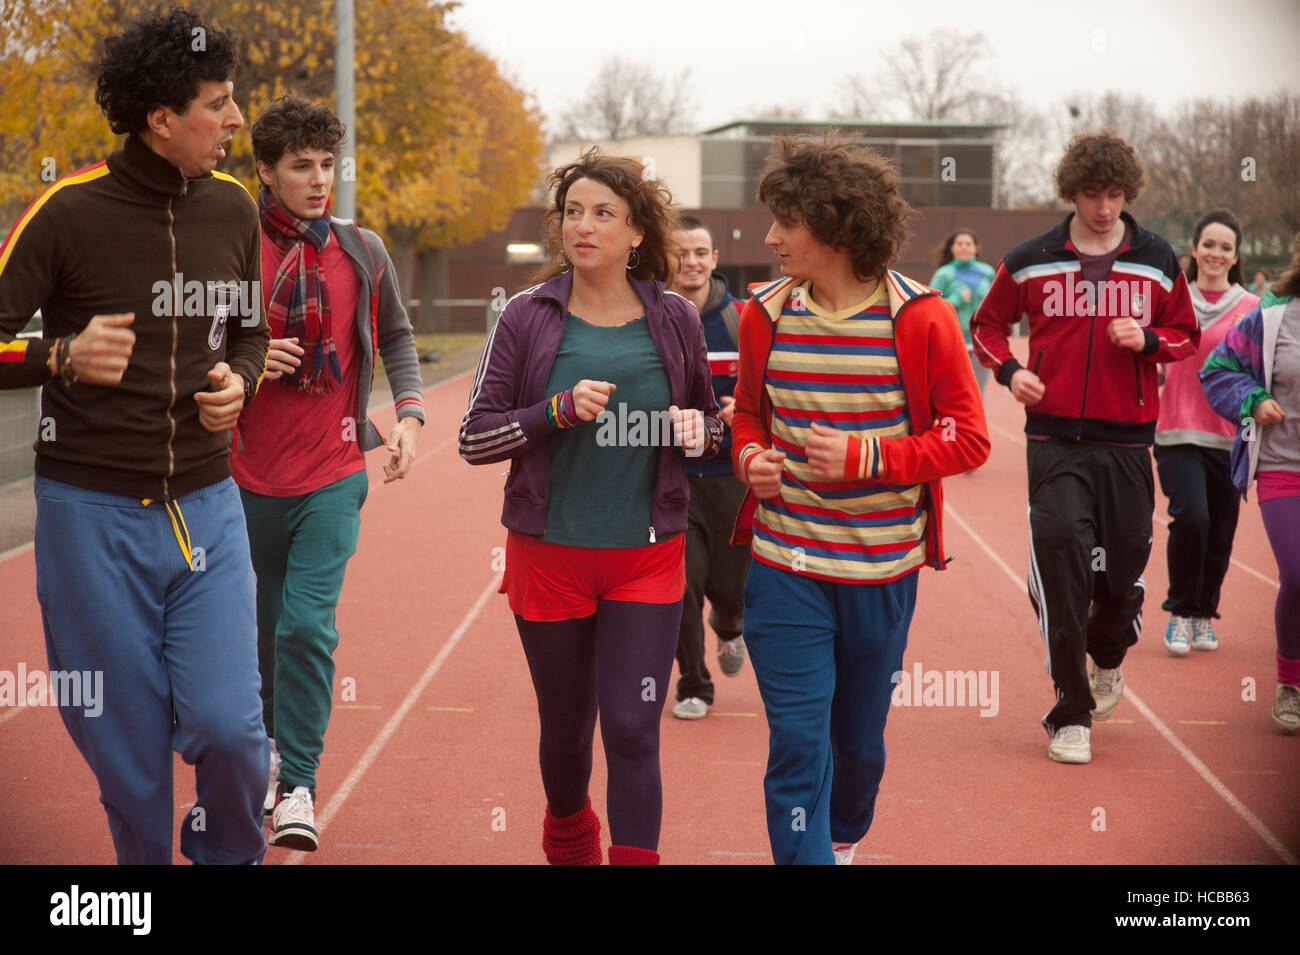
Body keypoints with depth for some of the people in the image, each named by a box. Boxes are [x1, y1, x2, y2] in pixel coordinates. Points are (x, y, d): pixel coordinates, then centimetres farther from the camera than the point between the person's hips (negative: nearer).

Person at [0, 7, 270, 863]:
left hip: (208, 507, 3)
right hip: (93, 512, -3)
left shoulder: (233, 208, 6)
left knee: (225, 723, -8)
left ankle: (232, 854, 21)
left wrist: (237, 384, -1)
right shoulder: (69, 212, -9)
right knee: (127, 746, 3)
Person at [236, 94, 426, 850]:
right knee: (262, 626, 13)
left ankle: (300, 783, -2)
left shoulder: (362, 252, 2)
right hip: (249, 475, 1)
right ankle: (270, 745, 38)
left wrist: (410, 412, -2)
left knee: (308, 626, -13)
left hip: (332, 477, 0)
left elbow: (397, 337, 13)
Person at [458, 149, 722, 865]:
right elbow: (475, 438, -4)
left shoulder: (675, 321, 2)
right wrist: (559, 409, -19)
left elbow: (709, 421, 17)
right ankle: (569, 845, 43)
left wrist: (699, 430, -7)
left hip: (647, 560, 0)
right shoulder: (527, 317, -2)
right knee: (565, 728, 15)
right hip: (550, 556, 0)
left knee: (633, 729, -9)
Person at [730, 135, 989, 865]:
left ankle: (845, 837, 47)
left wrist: (867, 457, -20)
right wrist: (750, 455, -7)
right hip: (785, 569, 1)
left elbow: (969, 438, -8)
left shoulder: (919, 317, -10)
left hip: (882, 570, -1)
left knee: (859, 737, 17)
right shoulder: (767, 313, 0)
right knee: (796, 741, -6)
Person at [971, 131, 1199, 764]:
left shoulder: (1157, 261, 6)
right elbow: (987, 324, 14)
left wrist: (1147, 340, -8)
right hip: (1056, 439, -1)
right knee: (1061, 559, -12)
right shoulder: (1029, 262, 3)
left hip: (1128, 439, 2)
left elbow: (1186, 335, 14)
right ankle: (1072, 716, -2)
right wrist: (1009, 370, -5)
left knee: (1125, 570, 5)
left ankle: (1107, 659, 41)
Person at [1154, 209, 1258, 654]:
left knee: (1221, 531, 4)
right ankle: (1180, 613, 3)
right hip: (1179, 433, -1)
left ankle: (1205, 616, 27)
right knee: (1191, 518, -17)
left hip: (1229, 437, 1)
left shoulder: (1250, 308, 4)